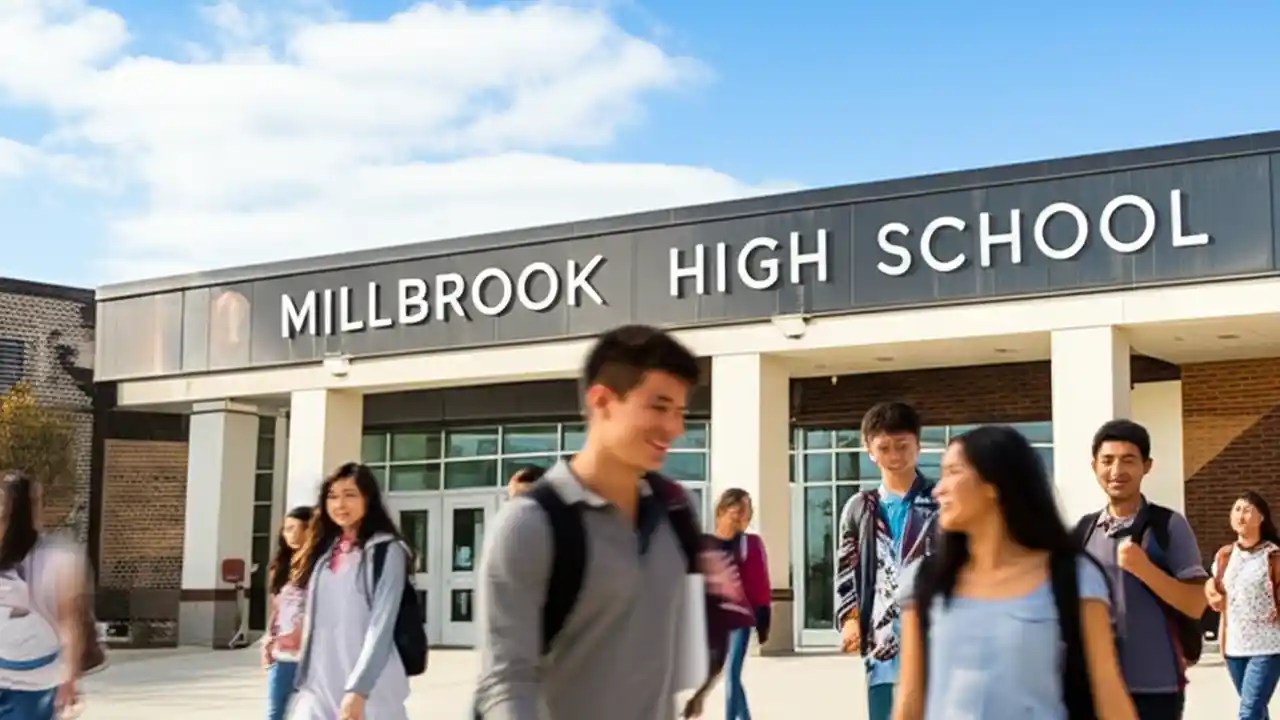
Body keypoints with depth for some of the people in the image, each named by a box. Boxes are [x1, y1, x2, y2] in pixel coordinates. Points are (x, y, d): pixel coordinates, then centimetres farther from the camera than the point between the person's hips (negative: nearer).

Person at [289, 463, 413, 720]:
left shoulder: (386, 551, -5)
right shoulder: (323, 551, 14)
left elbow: (381, 627, -13)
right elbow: (315, 620, 17)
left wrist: (357, 690, -21)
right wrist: (305, 682, 13)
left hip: (369, 690, -5)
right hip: (319, 686, 6)